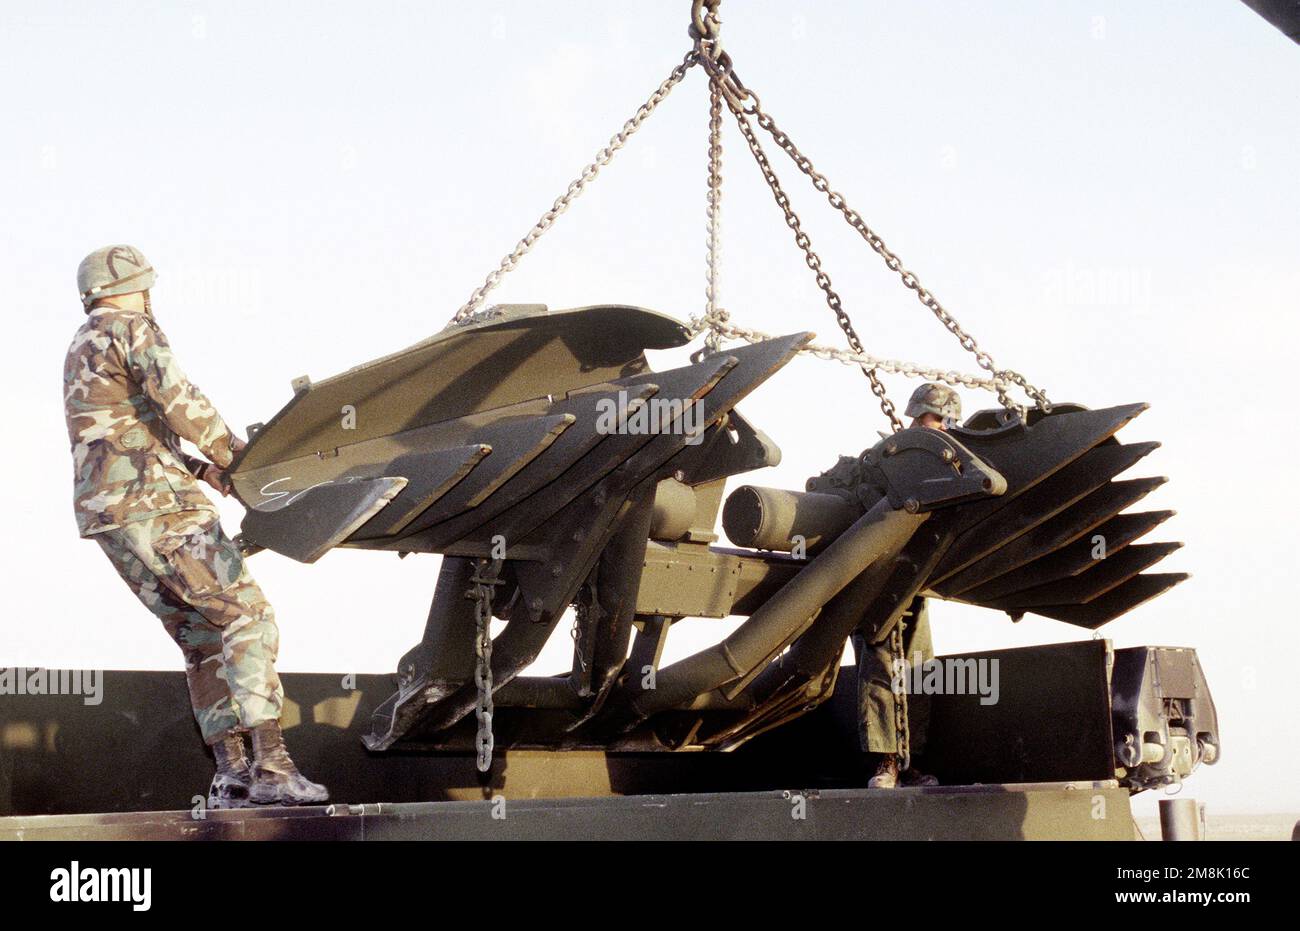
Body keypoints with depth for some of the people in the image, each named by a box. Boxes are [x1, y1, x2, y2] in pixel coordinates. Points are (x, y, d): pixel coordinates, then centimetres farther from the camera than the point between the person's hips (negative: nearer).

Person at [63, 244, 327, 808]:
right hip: (157, 505, -9)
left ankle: (230, 774, 4)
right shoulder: (132, 328, -3)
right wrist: (235, 455, -3)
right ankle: (272, 767, -20)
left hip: (104, 516, 9)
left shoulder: (78, 352, 27)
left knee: (202, 636, 10)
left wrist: (199, 467, 16)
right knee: (245, 615, -11)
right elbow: (179, 402, -15)